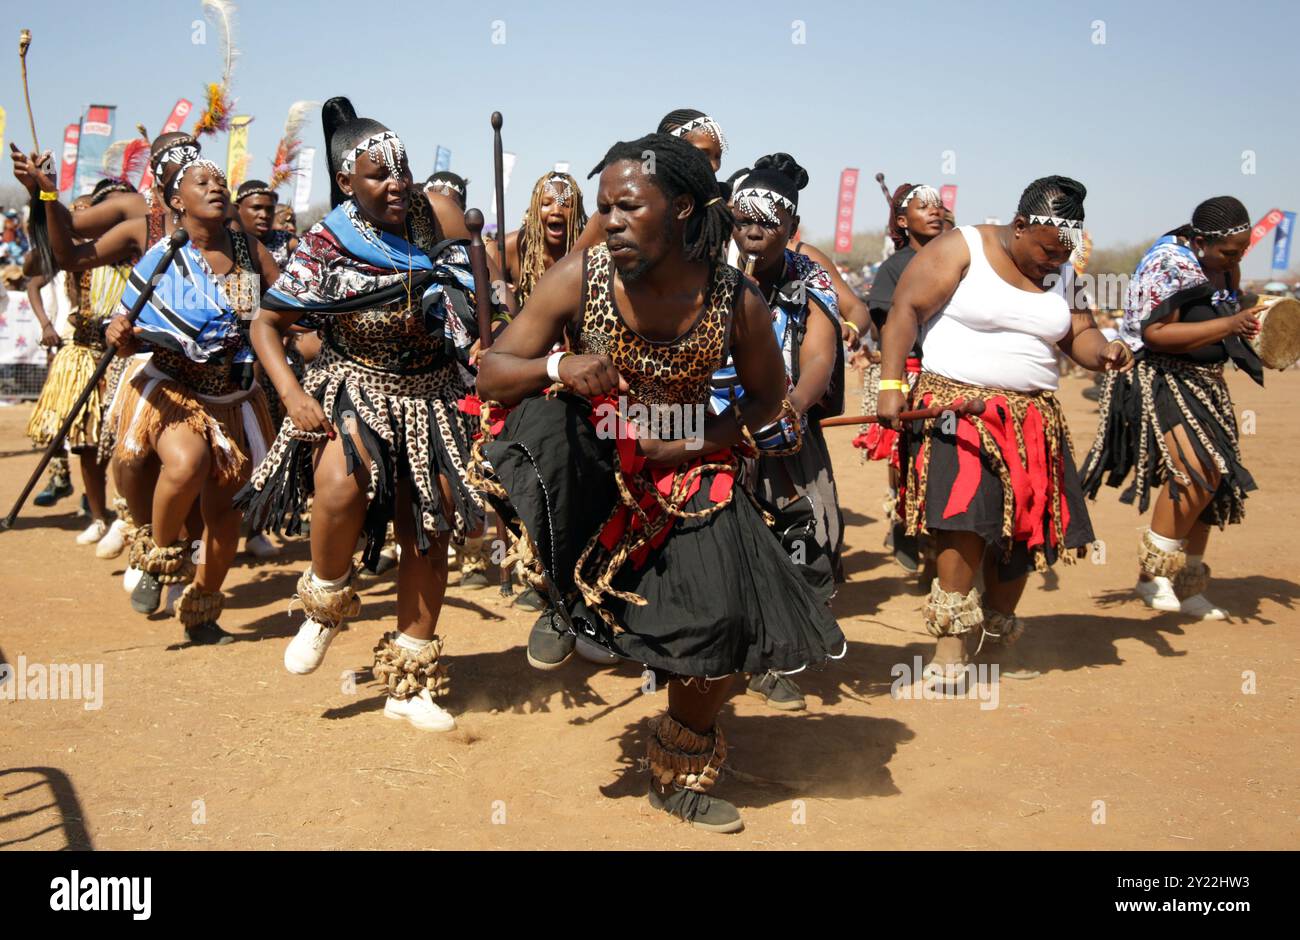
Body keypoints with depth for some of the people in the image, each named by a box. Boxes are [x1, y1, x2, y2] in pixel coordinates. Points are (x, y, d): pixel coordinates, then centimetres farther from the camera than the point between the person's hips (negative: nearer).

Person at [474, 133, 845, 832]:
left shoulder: (738, 302, -15)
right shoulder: (579, 277, -17)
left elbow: (768, 401, 1)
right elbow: (491, 374, -12)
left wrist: (691, 444, -14)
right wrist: (559, 365, -33)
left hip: (684, 465, 1)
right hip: (587, 458, -1)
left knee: (722, 623, -10)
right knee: (543, 424, -36)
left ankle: (679, 779, 22)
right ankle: (563, 600, -7)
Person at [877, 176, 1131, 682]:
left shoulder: (1061, 273, 13)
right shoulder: (962, 249, -5)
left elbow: (1078, 335, 16)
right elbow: (905, 309, -10)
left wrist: (1103, 350, -8)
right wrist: (891, 383, -18)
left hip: (1032, 420, 6)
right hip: (958, 408, -6)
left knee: (1023, 527, 6)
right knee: (967, 513, -21)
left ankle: (999, 636, 23)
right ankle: (952, 635, -8)